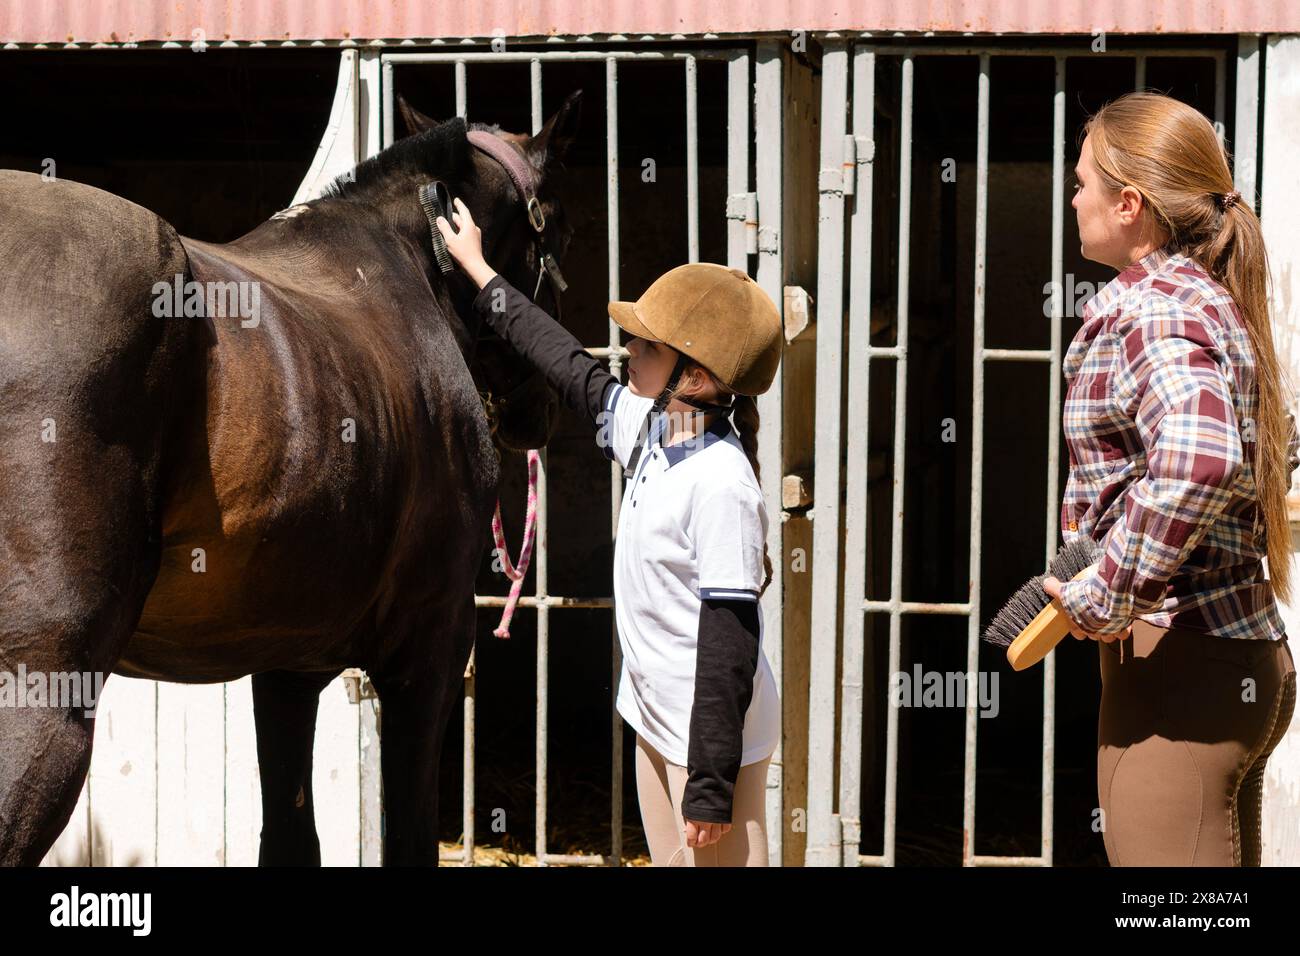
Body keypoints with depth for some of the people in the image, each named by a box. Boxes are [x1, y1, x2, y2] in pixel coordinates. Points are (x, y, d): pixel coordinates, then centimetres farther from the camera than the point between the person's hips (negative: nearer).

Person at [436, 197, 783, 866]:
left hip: (713, 734, -10)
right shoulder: (650, 431, 3)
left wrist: (712, 787, -24)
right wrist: (480, 274, 30)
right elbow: (572, 371, 21)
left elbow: (730, 641, -24)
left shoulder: (719, 482, -24)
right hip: (657, 722, 10)